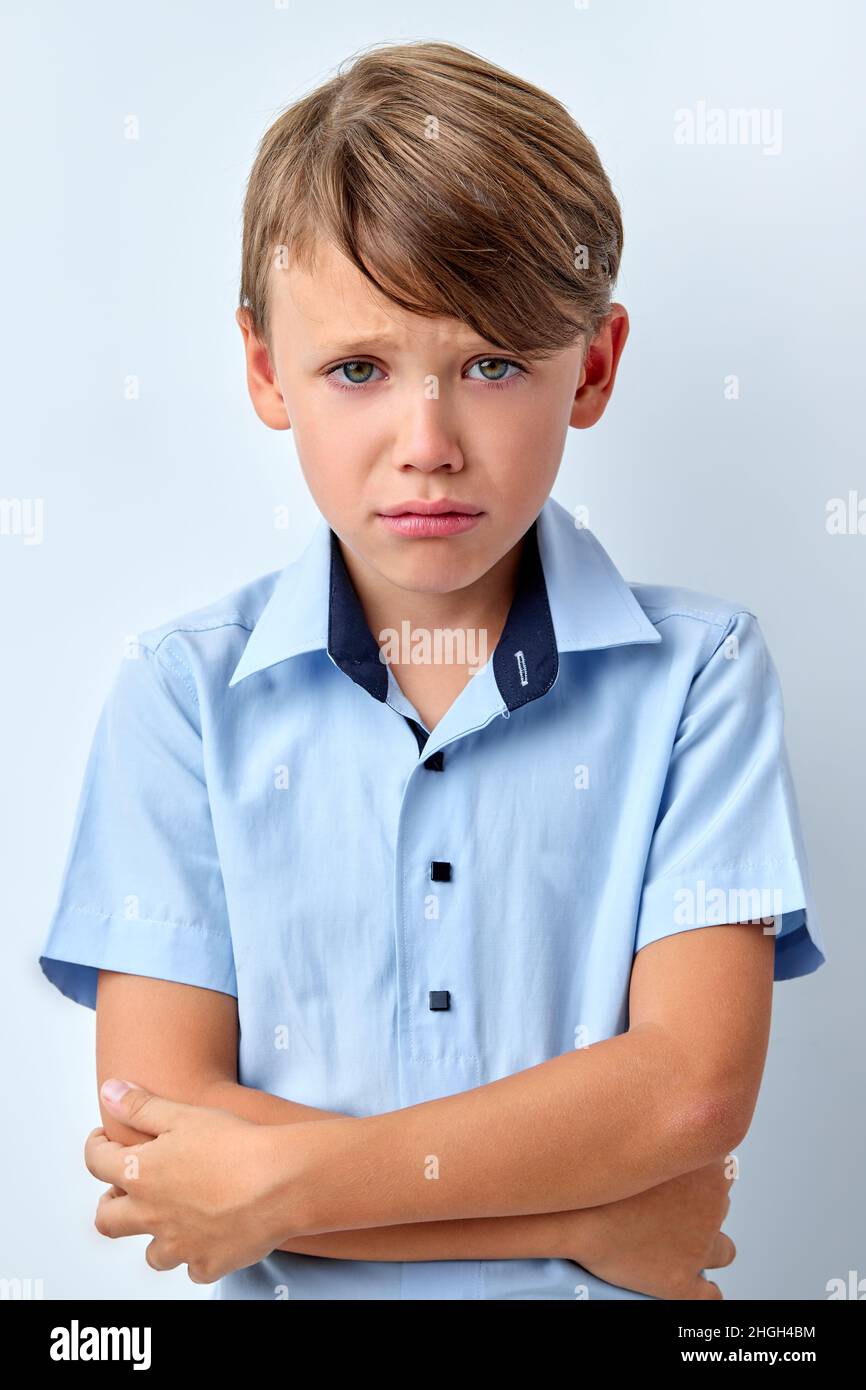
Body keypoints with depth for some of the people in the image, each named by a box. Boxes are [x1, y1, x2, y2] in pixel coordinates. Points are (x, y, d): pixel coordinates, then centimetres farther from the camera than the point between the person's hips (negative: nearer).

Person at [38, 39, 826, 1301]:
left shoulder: (697, 672, -5)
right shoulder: (185, 691, -6)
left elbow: (696, 1081, -12)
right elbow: (160, 1120, -11)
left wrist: (289, 1179, -17)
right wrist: (590, 1218, -13)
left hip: (625, 1282, 0)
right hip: (293, 1295, 1)